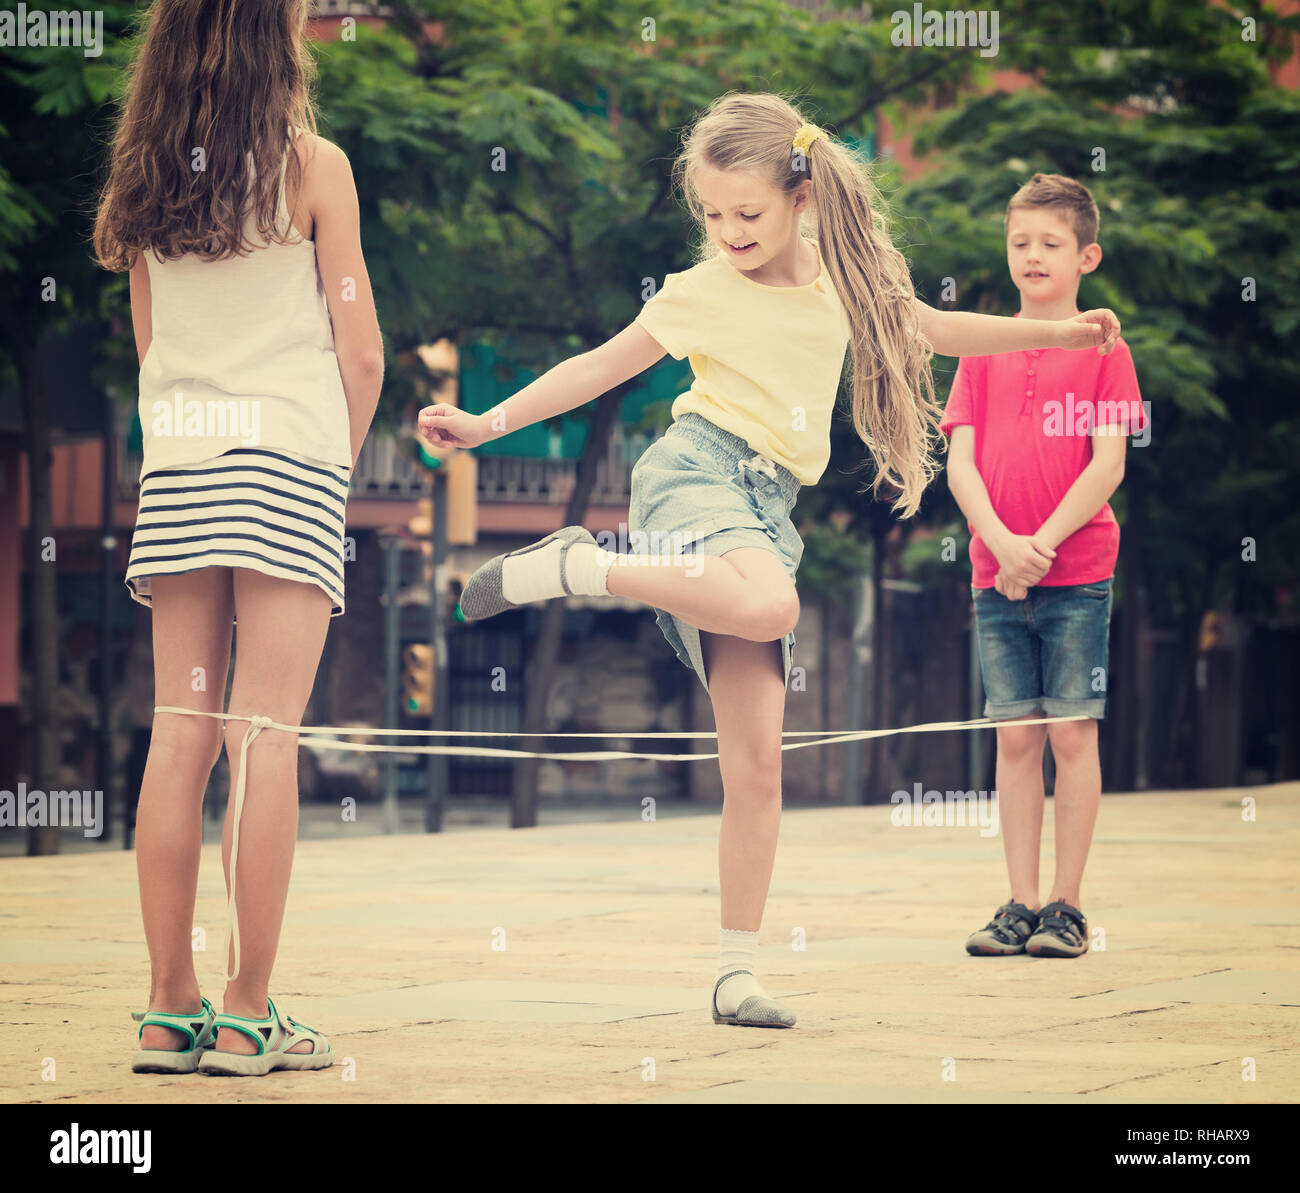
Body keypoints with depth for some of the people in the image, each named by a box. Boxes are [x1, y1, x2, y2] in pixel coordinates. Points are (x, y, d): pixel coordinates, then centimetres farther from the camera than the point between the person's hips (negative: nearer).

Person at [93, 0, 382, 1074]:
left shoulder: (145, 177, 9)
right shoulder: (312, 165, -5)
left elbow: (148, 348, 14)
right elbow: (361, 352, -3)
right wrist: (340, 459, 12)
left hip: (175, 465, 4)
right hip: (289, 462, -4)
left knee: (180, 740, 4)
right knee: (265, 739, -6)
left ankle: (171, 1012, 4)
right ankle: (248, 1015, -6)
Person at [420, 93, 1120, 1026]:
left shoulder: (843, 281, 12)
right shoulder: (698, 292, 2)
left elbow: (934, 330, 27)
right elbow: (599, 366, 11)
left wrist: (1059, 332, 22)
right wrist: (488, 422, 6)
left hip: (769, 504, 4)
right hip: (697, 467, -4)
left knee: (757, 763, -1)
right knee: (768, 604, -41)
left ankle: (737, 974, 4)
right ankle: (569, 565, -25)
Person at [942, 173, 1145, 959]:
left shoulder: (1102, 348, 0)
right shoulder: (982, 351, 9)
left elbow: (1108, 466, -8)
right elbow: (961, 461, 3)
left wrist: (1043, 544, -15)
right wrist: (1002, 542, -12)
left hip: (1077, 574, -3)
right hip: (995, 573, 3)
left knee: (1072, 733, -1)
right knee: (1015, 737, 5)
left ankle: (1067, 906, 5)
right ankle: (1021, 905, 10)